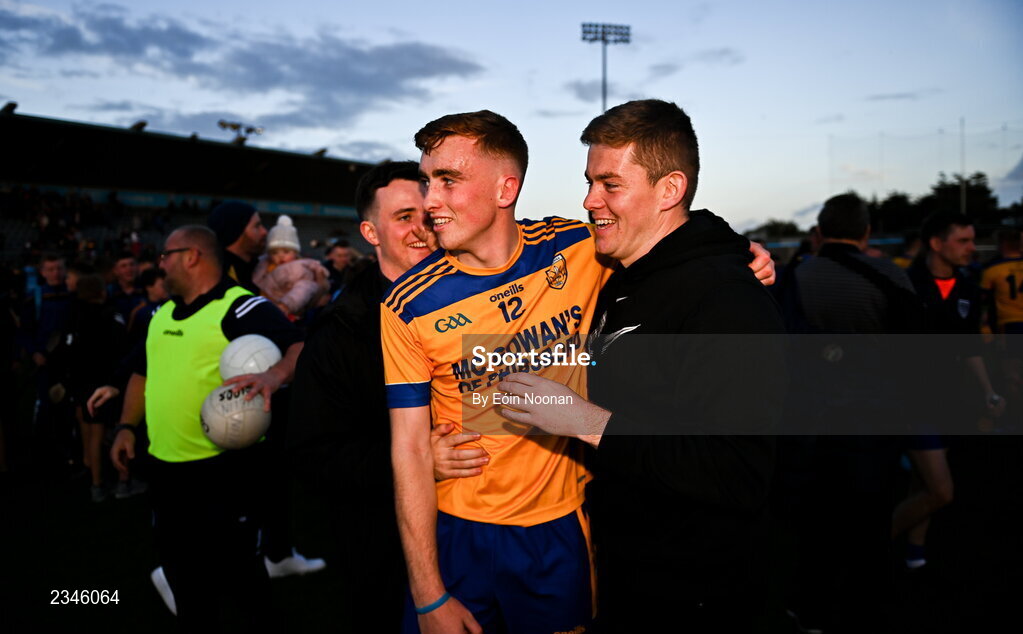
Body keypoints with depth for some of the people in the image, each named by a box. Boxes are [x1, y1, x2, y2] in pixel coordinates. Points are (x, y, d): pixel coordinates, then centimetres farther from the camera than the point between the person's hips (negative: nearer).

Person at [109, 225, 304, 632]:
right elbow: (143, 372, 23)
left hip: (226, 468, -7)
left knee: (236, 569, 5)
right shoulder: (162, 314, 13)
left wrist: (274, 375, -45)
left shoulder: (242, 308, -13)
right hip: (165, 467, 8)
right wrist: (127, 426, 12)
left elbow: (301, 349, -25)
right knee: (181, 570, 19)